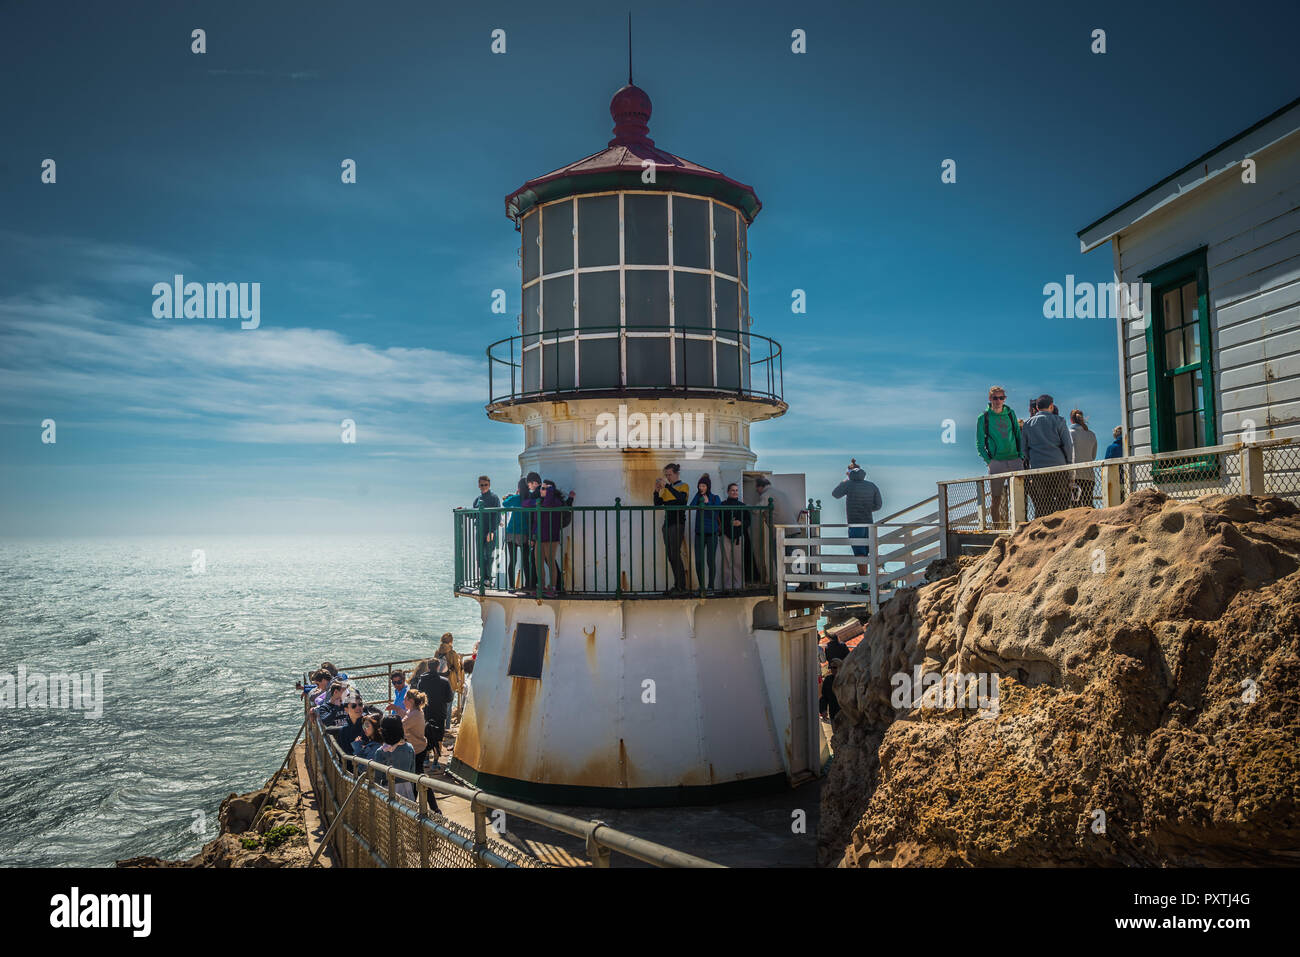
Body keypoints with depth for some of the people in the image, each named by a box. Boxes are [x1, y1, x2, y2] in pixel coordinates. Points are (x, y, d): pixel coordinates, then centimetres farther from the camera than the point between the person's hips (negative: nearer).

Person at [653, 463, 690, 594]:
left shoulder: (683, 486, -1)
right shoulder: (666, 488, 17)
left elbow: (681, 498, -21)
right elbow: (657, 503, 11)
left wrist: (667, 485, -23)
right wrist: (657, 490, -3)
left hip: (677, 524, -7)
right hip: (667, 524, 7)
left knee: (675, 555, -12)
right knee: (670, 556, 6)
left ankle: (681, 586, -9)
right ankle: (676, 585, 10)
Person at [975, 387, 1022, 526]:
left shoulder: (1011, 413, 11)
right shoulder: (983, 418, 1)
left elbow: (1019, 436, 17)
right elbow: (980, 445, 3)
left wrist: (1021, 456, 6)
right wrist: (988, 461, -8)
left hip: (1015, 461, 3)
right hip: (996, 462, -3)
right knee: (997, 498, -1)